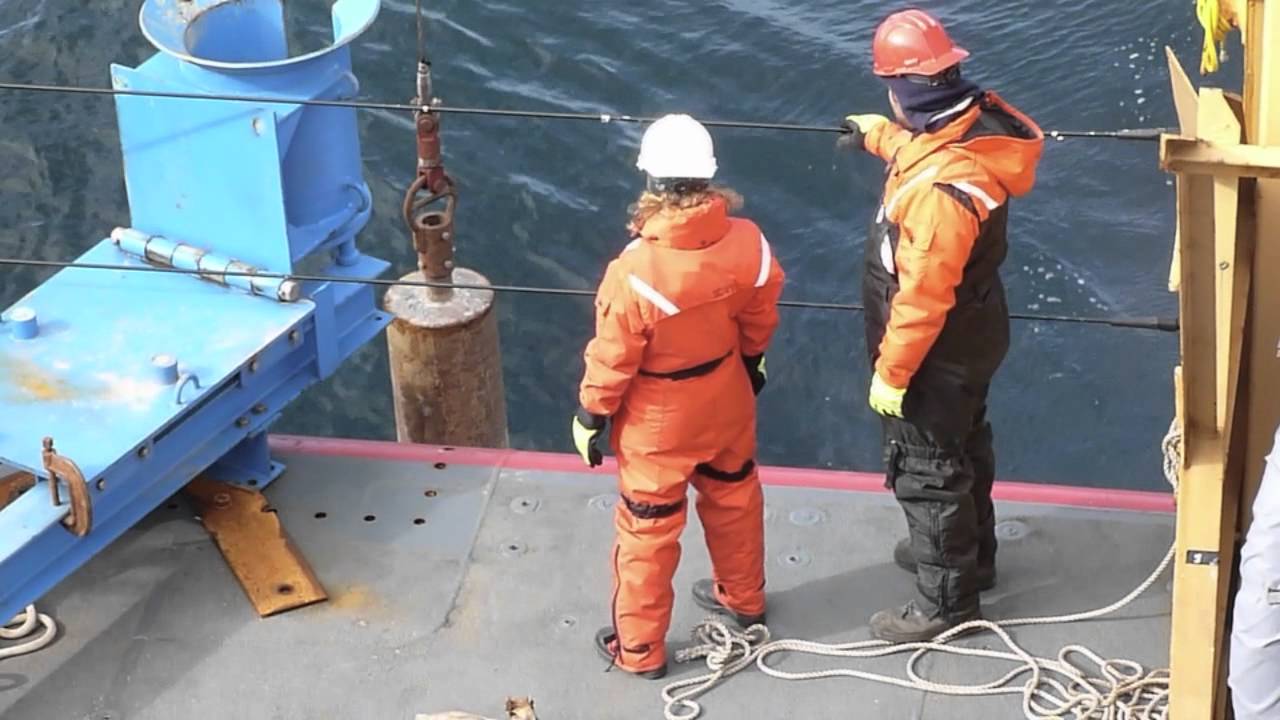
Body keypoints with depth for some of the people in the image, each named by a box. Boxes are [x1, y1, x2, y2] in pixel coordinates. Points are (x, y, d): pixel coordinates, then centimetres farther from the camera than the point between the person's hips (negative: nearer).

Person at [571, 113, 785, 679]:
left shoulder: (636, 271, -34)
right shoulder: (748, 243, -20)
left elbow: (612, 359, -21)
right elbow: (760, 317, -1)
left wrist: (590, 416, -4)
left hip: (659, 422, -4)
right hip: (726, 404, 4)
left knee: (647, 530, 15)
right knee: (734, 496, 29)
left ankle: (639, 648, 32)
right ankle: (743, 598, 52)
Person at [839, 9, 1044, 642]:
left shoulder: (941, 187, -38)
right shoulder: (973, 125, -10)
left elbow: (923, 298, -31)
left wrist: (891, 373, -20)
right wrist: (880, 136, 33)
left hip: (939, 353, -9)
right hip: (968, 336, 9)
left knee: (927, 471, 8)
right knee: (961, 448, 28)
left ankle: (946, 600, 25)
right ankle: (967, 553, 49)